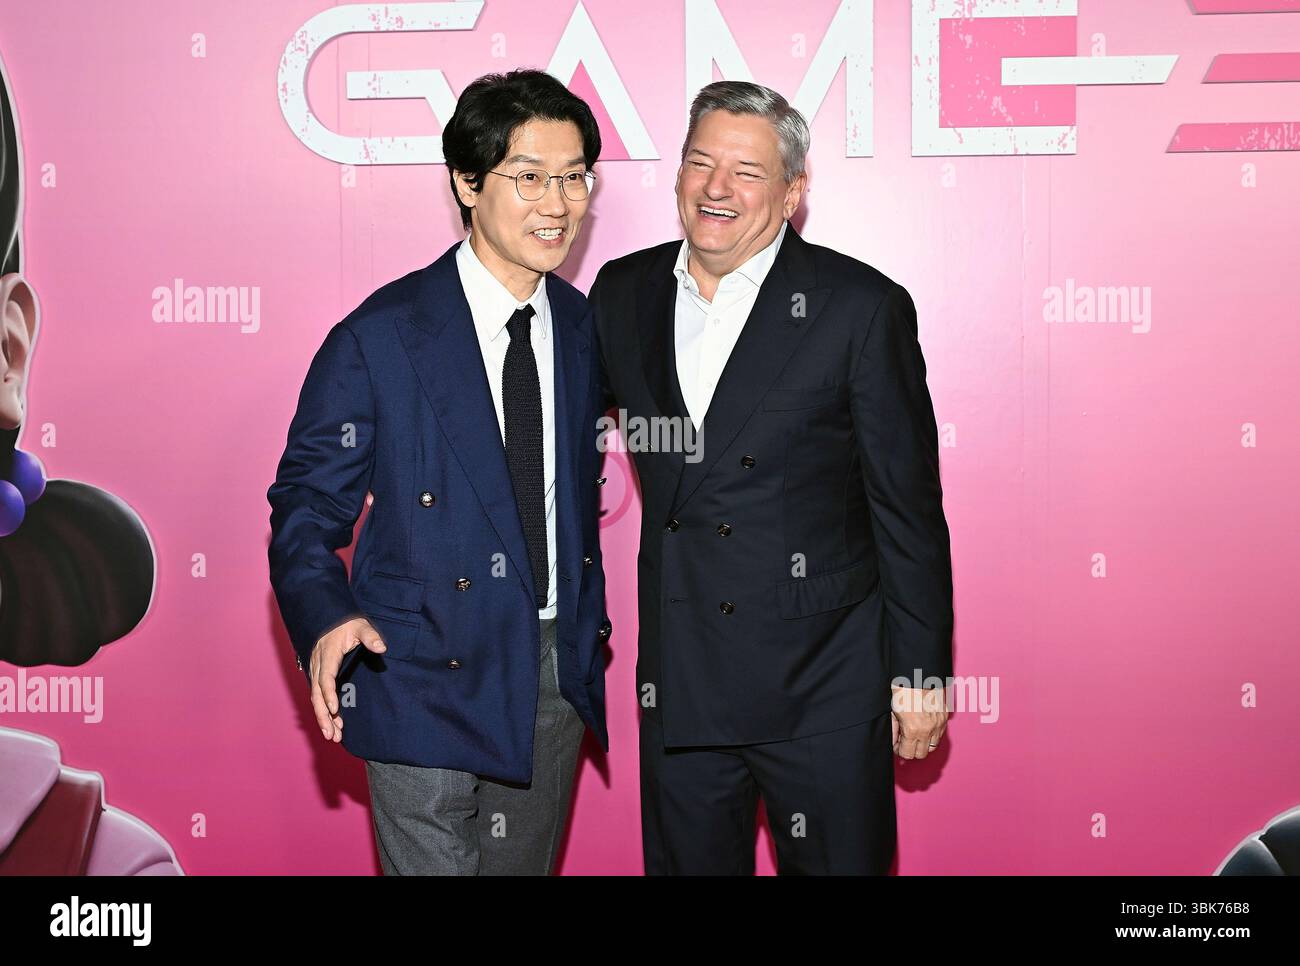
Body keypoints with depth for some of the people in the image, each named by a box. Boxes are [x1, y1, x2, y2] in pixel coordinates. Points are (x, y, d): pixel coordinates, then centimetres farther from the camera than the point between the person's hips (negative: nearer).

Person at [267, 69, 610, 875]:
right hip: (426, 680, -5)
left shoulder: (587, 327, 5)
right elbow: (307, 504, -9)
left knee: (526, 864, 18)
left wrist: (591, 627, 12)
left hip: (558, 681, 5)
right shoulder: (378, 337, -10)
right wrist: (327, 618, -27)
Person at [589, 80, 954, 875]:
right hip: (677, 684, 4)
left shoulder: (862, 307, -9)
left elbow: (909, 506, -7)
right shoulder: (623, 293, 4)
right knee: (685, 860, 16)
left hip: (824, 689, -4)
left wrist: (920, 674, -6)